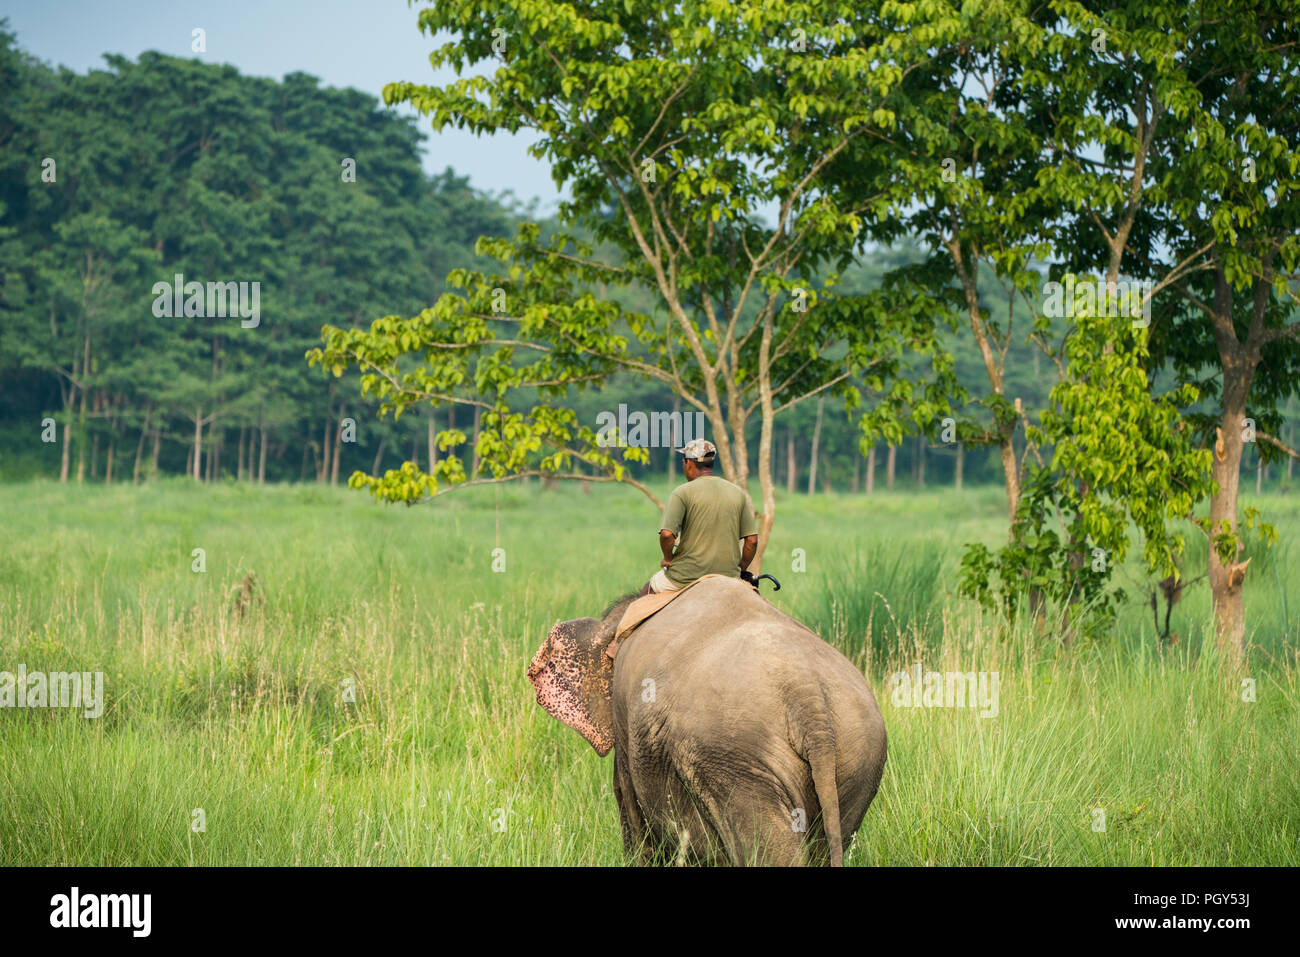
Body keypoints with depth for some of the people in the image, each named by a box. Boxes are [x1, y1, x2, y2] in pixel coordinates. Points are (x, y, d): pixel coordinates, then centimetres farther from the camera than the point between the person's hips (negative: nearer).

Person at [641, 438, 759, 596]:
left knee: (647, 590, 22)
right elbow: (752, 540, 4)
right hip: (729, 576, 3)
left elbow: (667, 534, -17)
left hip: (688, 576, -3)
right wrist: (741, 570, 17)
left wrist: (668, 559, 1)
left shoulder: (682, 492, -7)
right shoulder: (738, 493, 6)